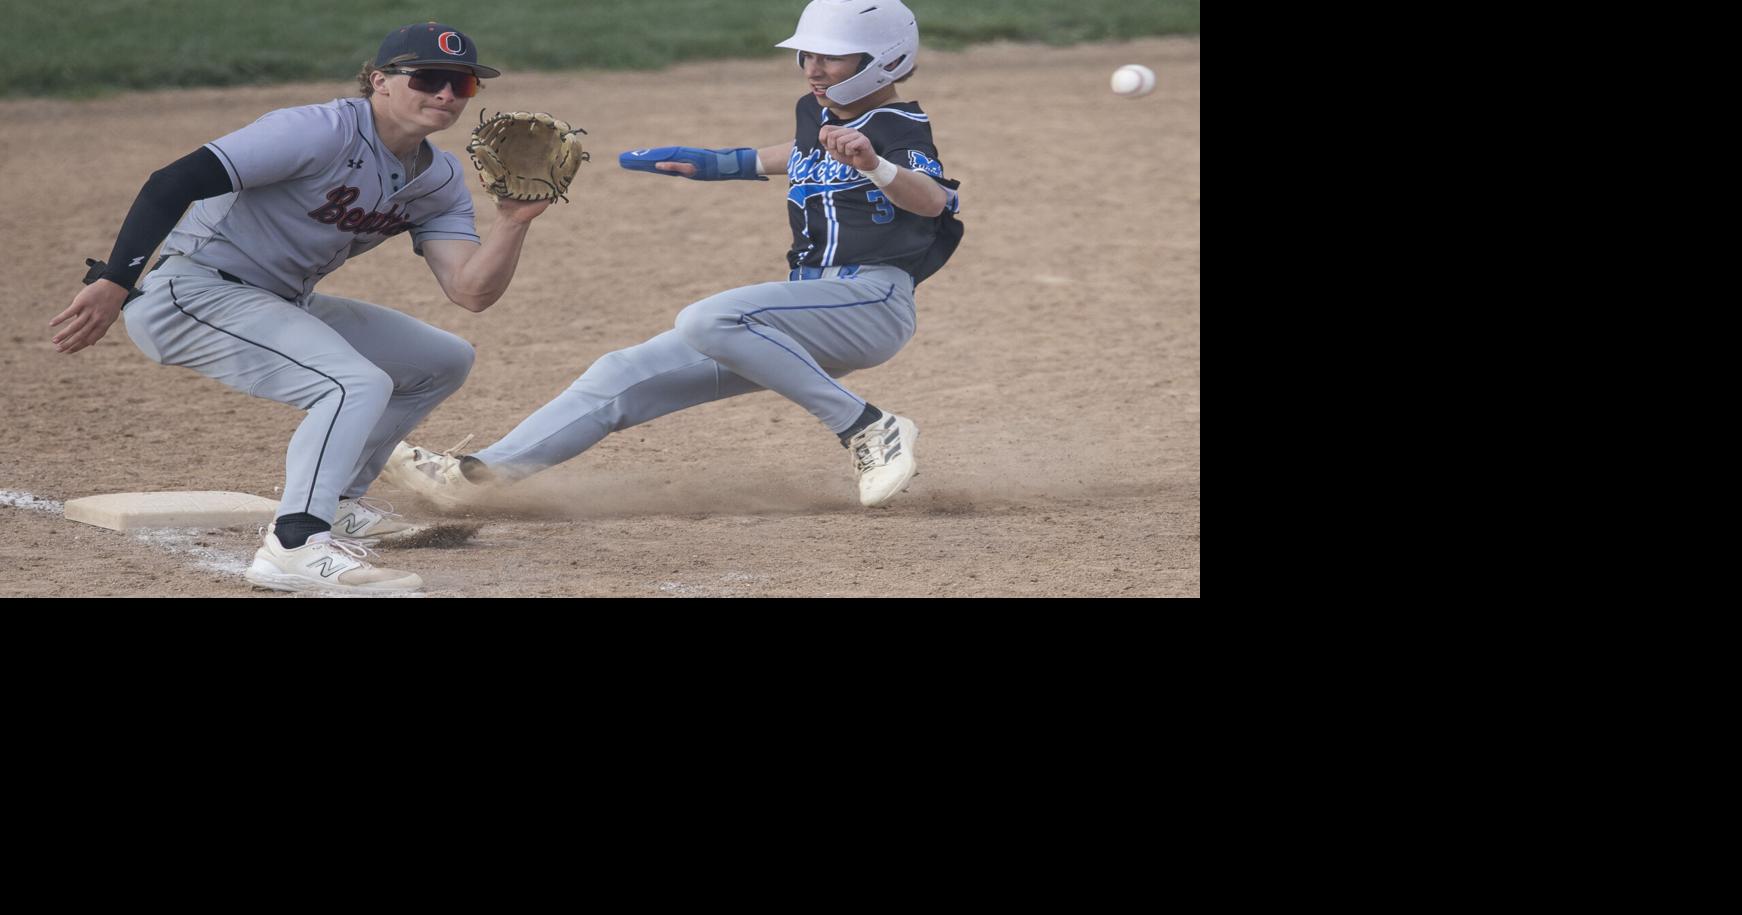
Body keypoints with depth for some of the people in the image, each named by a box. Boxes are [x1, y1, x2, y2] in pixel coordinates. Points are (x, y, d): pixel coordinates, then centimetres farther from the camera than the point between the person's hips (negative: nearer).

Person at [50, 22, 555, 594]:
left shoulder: (440, 181, 4)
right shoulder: (323, 133, -22)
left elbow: (471, 291, -4)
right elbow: (173, 183, -26)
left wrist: (513, 221, -20)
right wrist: (113, 285, -32)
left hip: (283, 305, 10)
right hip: (190, 290, -10)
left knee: (444, 361, 15)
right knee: (358, 383, -28)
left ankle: (336, 502, 23)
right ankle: (294, 546, -33)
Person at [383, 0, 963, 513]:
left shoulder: (897, 128, -10)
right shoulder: (815, 114, 14)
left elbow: (932, 198, -32)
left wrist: (874, 165, -51)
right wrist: (714, 164, 35)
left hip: (872, 298, -9)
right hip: (809, 309, 9)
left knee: (707, 321, -32)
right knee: (627, 374, 2)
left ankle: (871, 432, -24)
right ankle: (477, 475, 1)